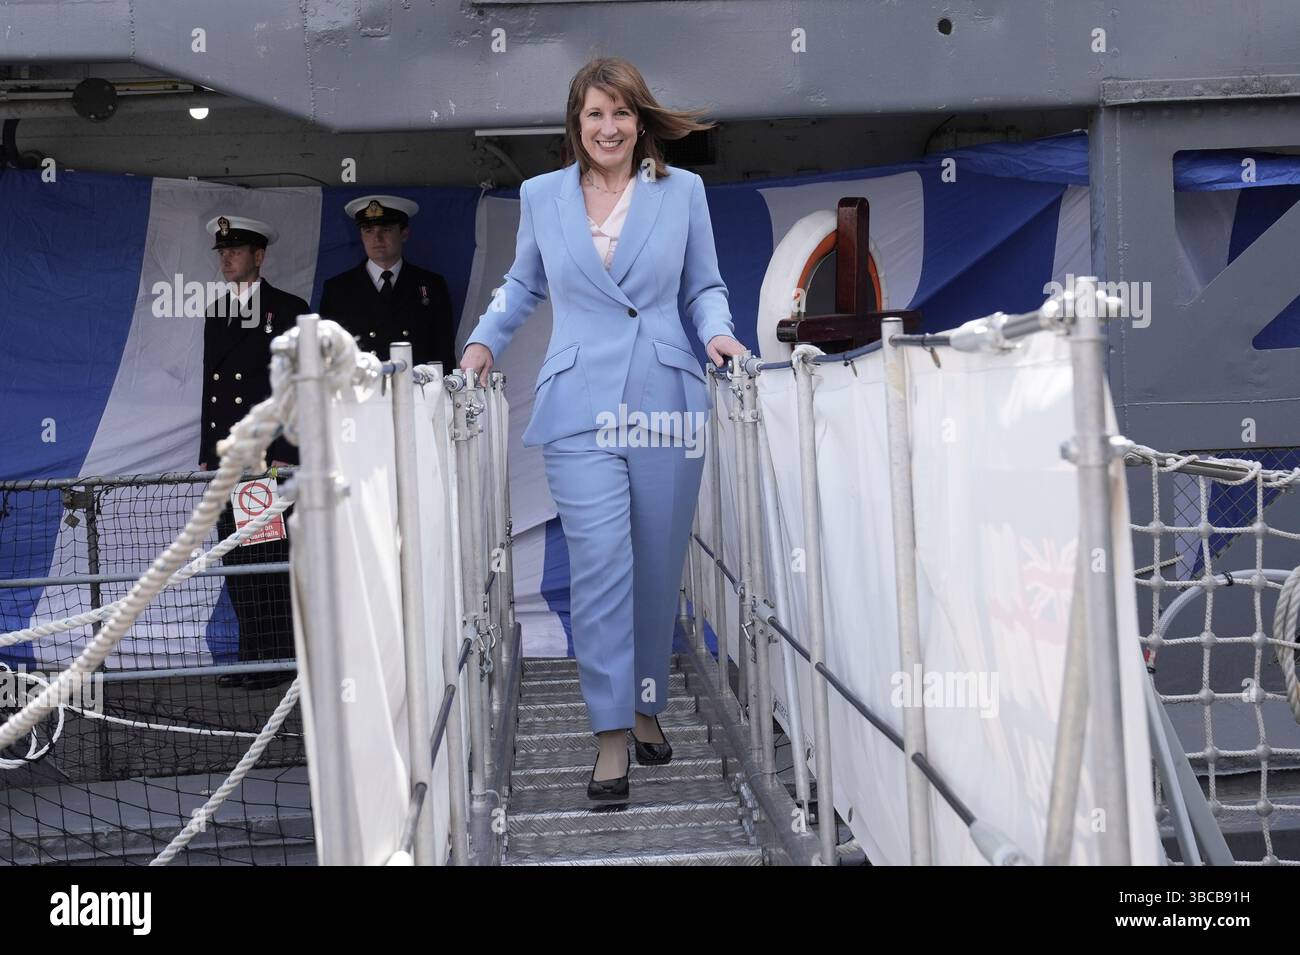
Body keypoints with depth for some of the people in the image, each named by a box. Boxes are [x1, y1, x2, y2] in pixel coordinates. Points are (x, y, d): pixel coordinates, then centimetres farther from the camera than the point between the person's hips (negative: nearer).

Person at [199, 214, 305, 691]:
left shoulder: (288, 310, -1)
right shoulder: (216, 313, 18)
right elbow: (209, 388, 20)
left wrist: (284, 454, -13)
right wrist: (206, 454, 14)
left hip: (271, 455, -6)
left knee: (273, 558, -5)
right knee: (236, 561, 7)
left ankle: (281, 657, 1)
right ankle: (251, 655, 13)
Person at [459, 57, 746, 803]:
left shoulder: (683, 190, 7)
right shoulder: (541, 196, 10)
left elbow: (705, 285, 14)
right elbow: (524, 285, 23)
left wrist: (717, 331, -5)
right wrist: (487, 339, 10)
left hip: (667, 404, 1)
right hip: (580, 409, -1)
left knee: (658, 568, 8)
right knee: (600, 564, -10)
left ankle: (646, 706, 27)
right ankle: (612, 736, -3)